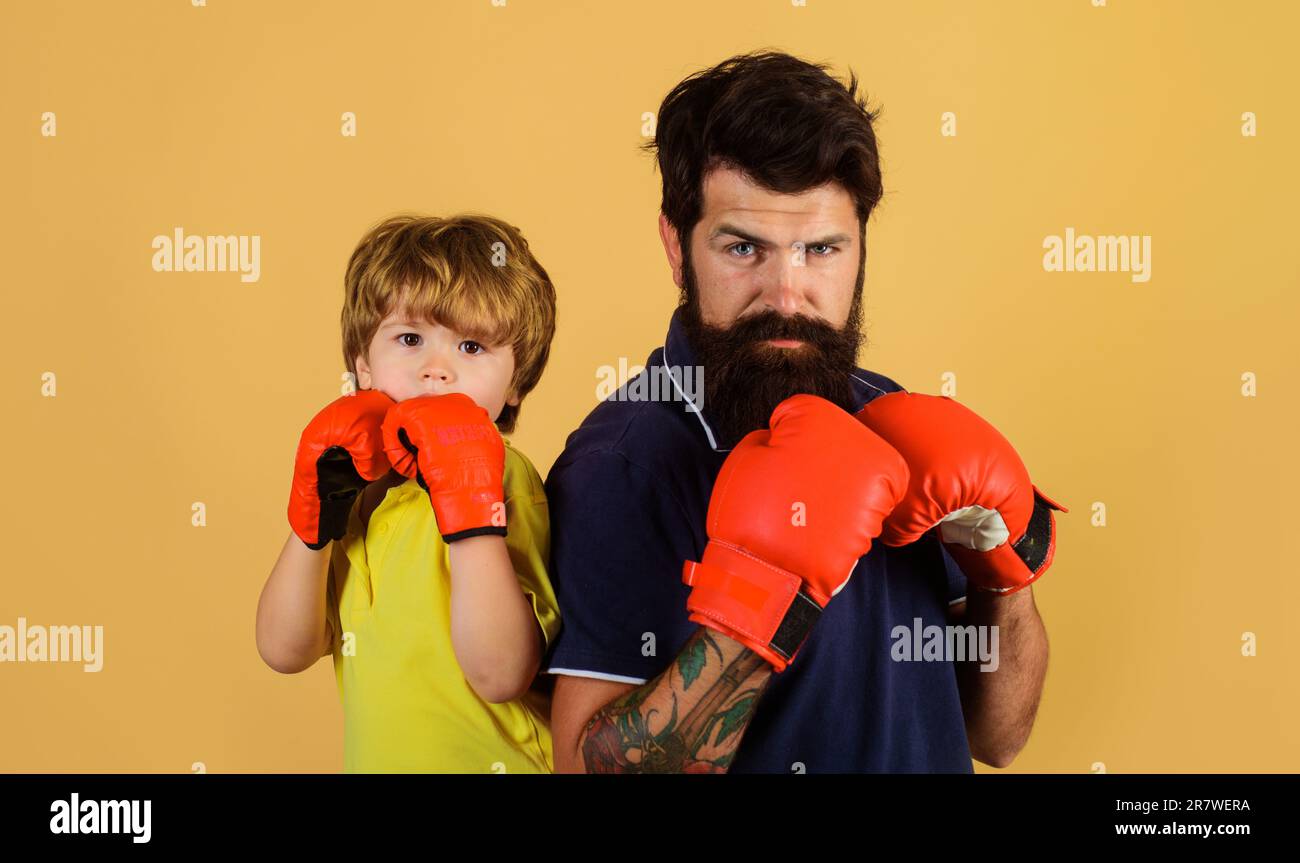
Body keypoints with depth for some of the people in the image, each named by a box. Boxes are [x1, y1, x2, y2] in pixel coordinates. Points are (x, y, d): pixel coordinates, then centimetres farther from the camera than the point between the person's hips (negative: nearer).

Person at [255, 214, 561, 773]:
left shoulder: (505, 480, -18)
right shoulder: (361, 483, -1)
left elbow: (500, 674, -29)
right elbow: (284, 652, -4)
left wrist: (470, 511, -33)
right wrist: (313, 524, -16)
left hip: (493, 758, -5)